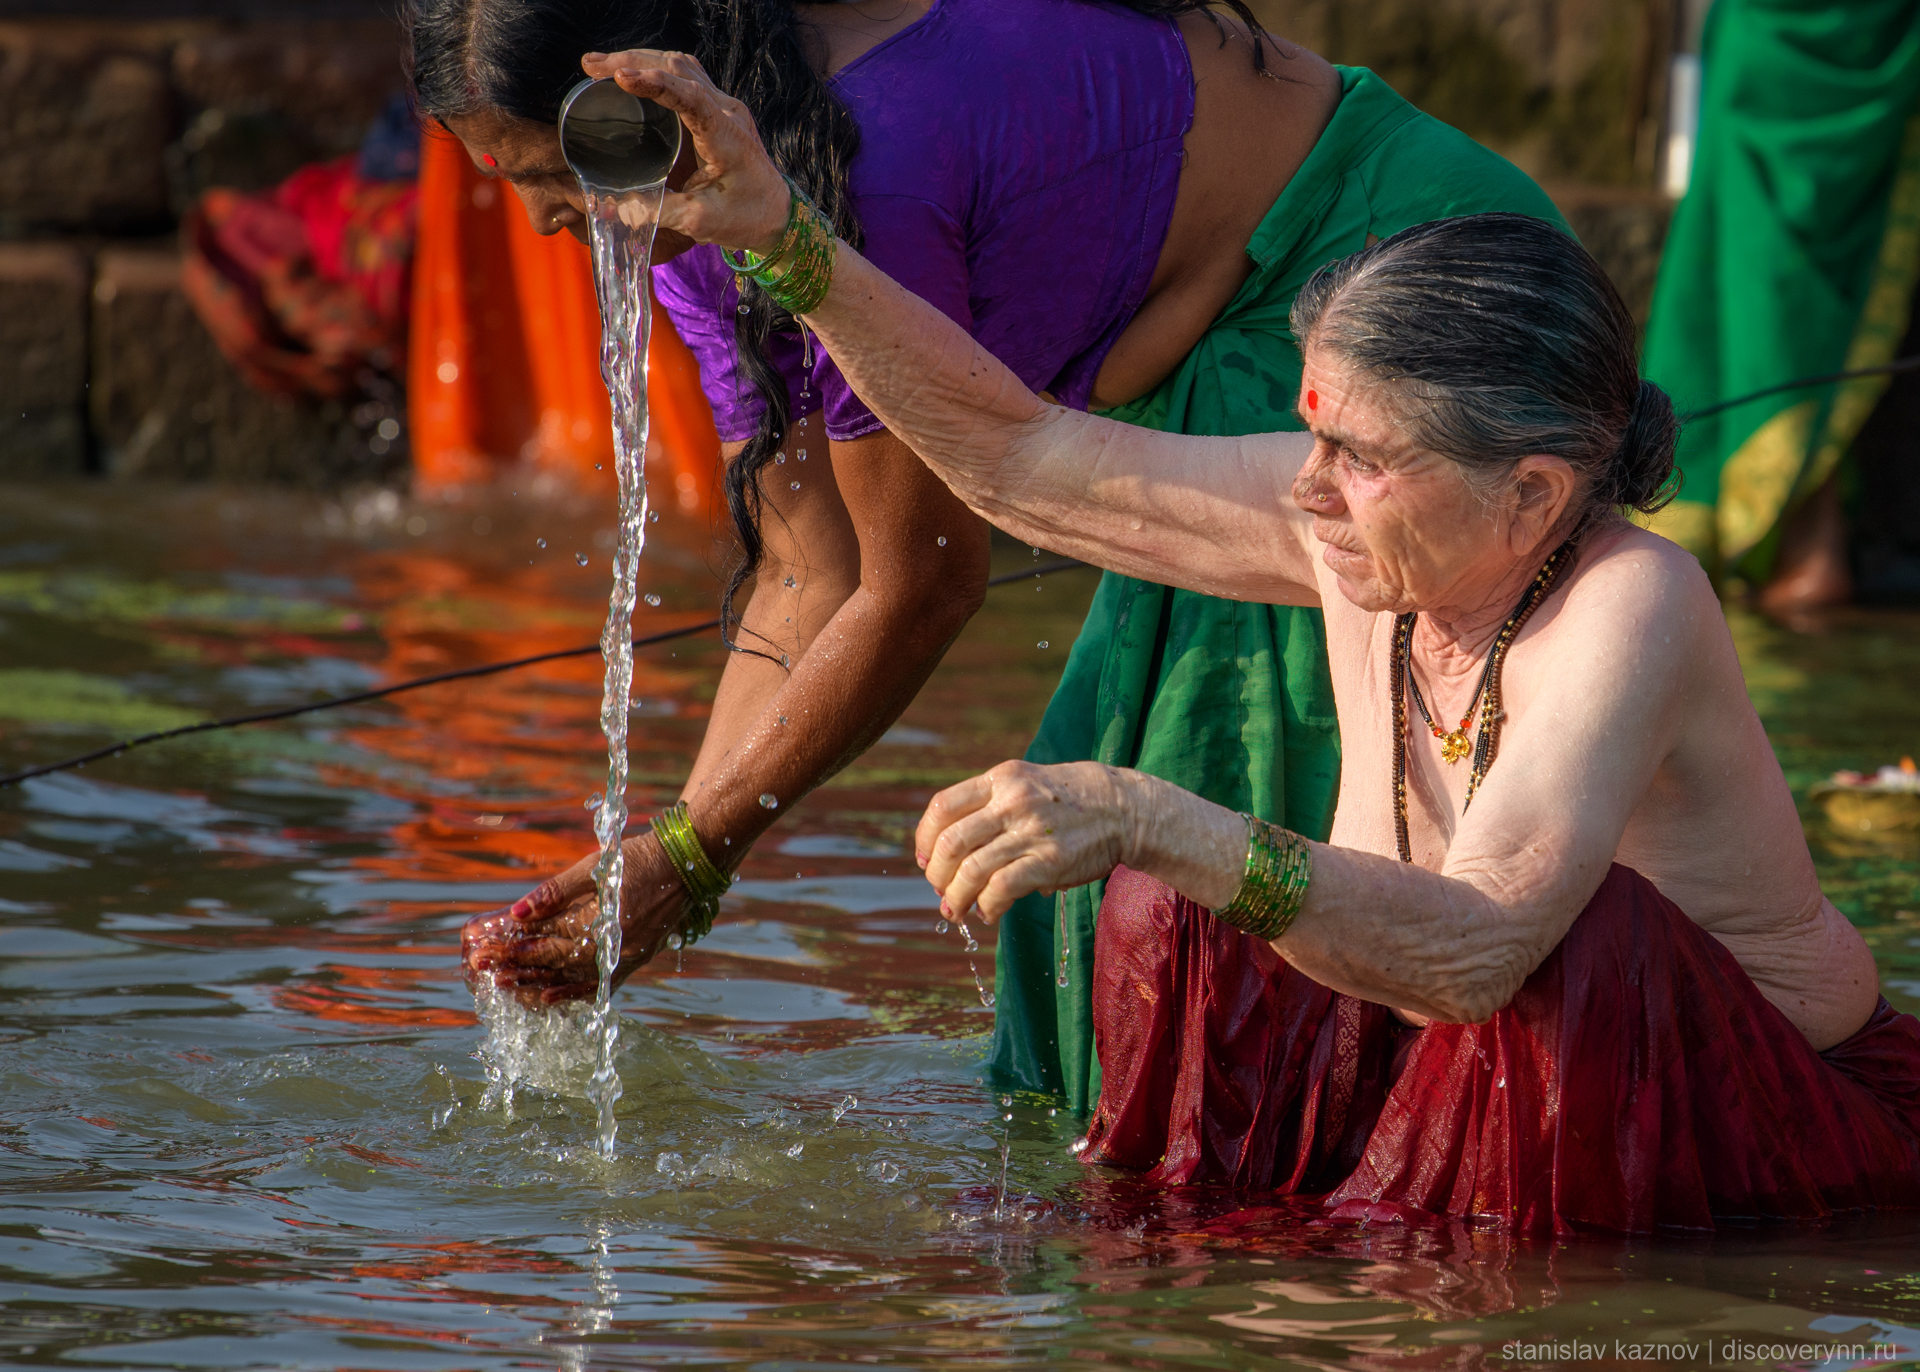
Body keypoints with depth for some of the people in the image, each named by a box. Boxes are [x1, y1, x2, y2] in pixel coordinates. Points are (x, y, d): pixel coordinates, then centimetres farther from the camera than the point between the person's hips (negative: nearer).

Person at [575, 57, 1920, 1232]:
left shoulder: (1627, 602, -31)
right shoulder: (1350, 520, -10)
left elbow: (1477, 949, -45)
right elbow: (1018, 458, -2)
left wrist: (1152, 824, -52)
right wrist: (786, 237, -12)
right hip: (1491, 1080, 6)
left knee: (1583, 929, -35)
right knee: (1166, 916, -12)